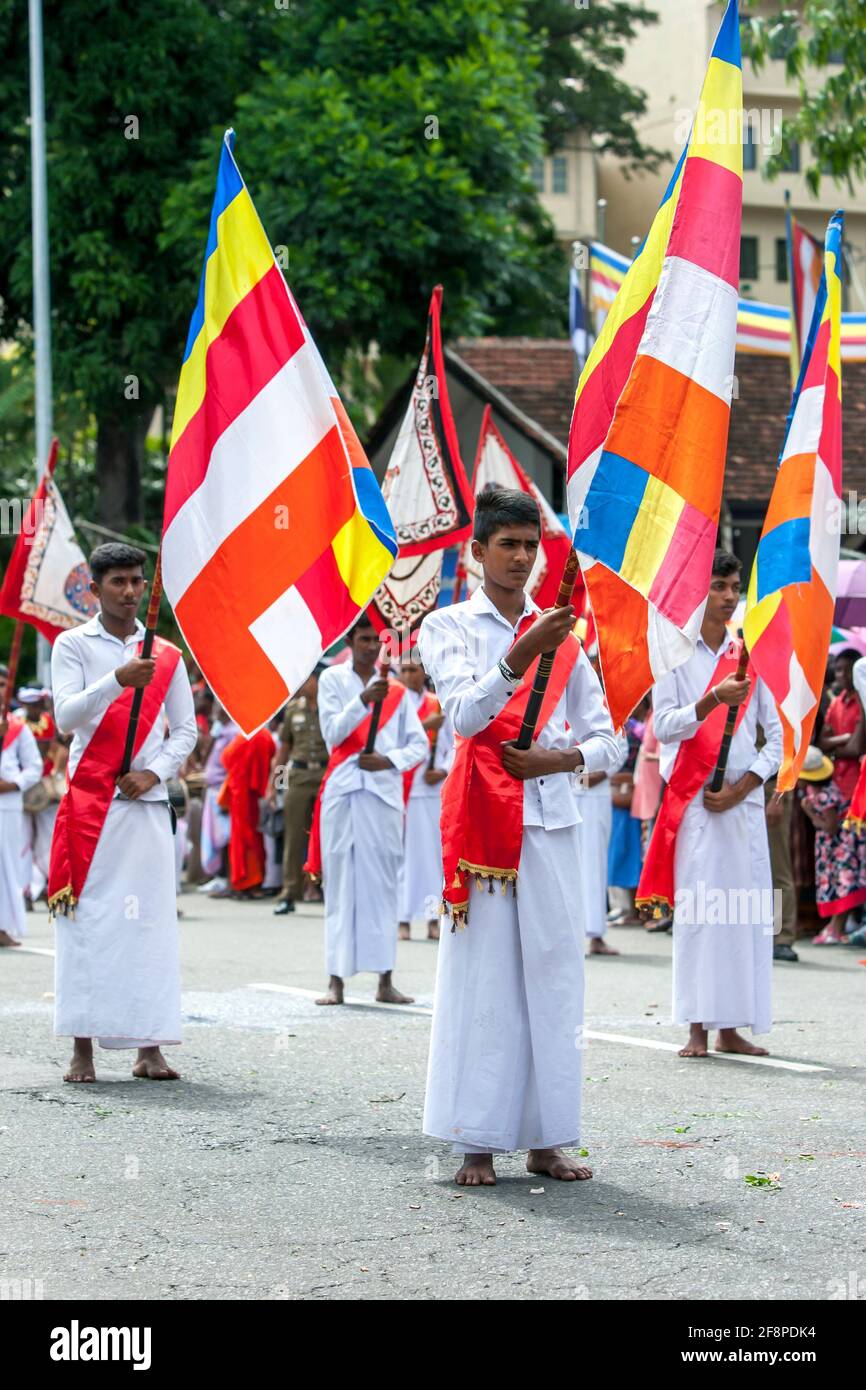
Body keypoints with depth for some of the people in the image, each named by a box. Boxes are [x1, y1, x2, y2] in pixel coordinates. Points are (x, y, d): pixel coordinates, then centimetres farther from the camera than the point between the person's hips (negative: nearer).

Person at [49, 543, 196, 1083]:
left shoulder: (166, 656, 12)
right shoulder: (74, 646, 5)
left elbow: (185, 730, 12)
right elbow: (66, 716, -8)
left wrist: (154, 773, -6)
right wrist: (118, 680, -23)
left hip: (147, 803, 2)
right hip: (89, 801, -2)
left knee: (150, 918, -2)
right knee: (85, 917, -7)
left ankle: (149, 1047, 0)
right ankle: (83, 1049, -6)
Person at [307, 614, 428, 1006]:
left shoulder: (395, 691, 13)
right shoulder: (333, 680, 7)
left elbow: (419, 744, 12)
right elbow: (333, 732, -4)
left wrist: (388, 760, -6)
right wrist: (363, 700, -18)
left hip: (385, 792, 2)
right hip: (343, 792, -2)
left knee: (384, 885, 1)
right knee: (340, 884, -3)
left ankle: (385, 980, 3)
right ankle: (336, 980, -4)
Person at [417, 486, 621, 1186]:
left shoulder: (561, 633, 15)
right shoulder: (449, 627, 5)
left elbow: (608, 740, 12)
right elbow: (465, 714, -13)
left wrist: (560, 758, -7)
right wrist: (520, 656, -26)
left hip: (552, 819, 4)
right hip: (482, 816, -3)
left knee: (553, 974, 2)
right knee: (481, 975, -6)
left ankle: (546, 1139, 8)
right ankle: (477, 1143, -3)